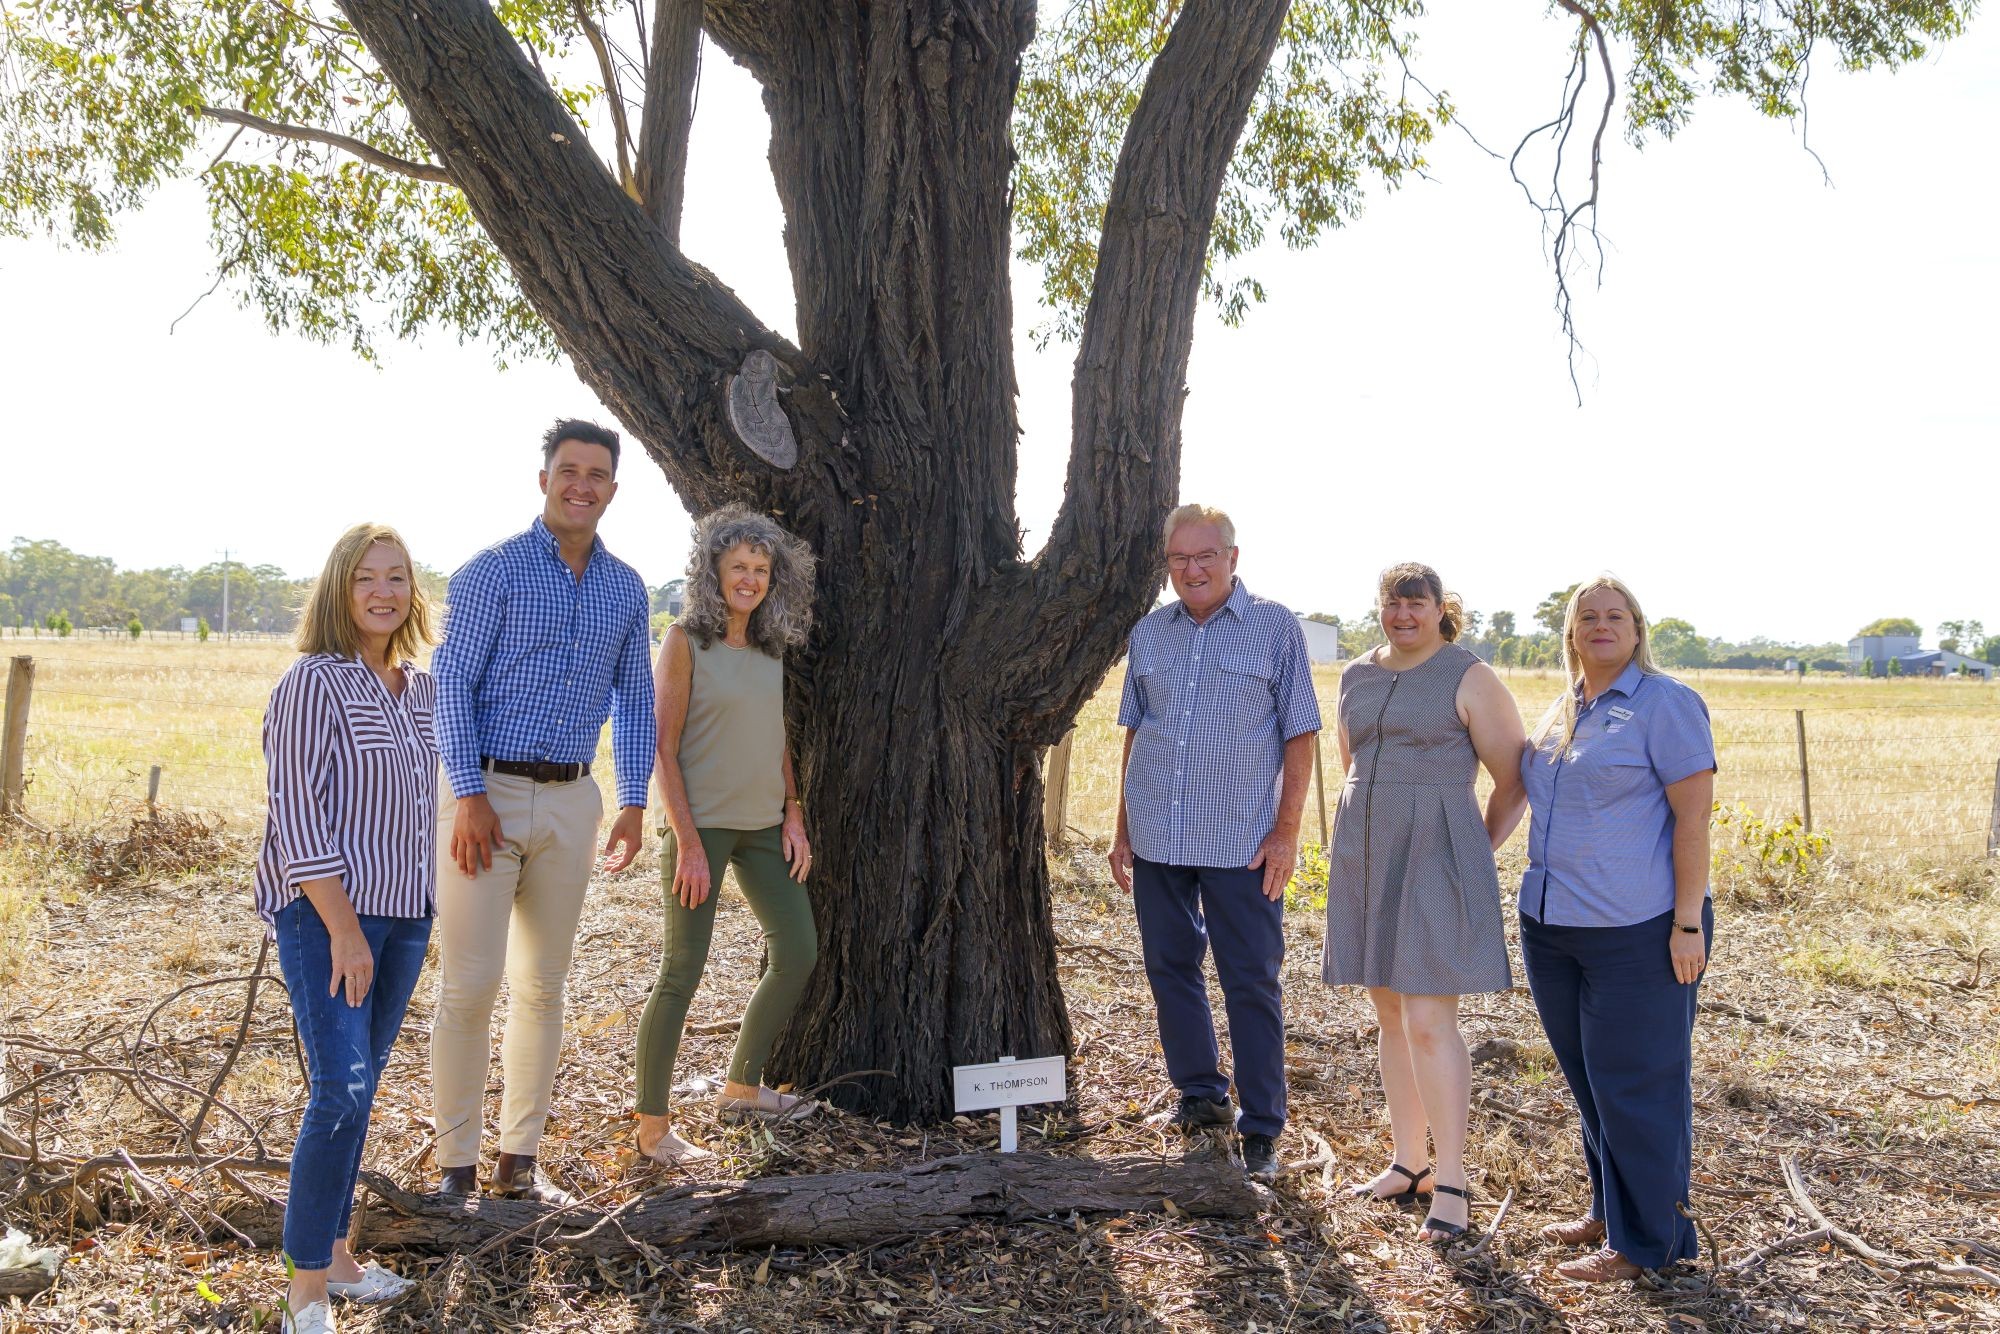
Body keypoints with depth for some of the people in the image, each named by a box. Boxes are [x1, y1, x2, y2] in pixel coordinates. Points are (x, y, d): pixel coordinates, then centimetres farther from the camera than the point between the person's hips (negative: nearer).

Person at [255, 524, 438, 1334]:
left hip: (404, 913, 7)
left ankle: (333, 1250, 25)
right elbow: (296, 812, -15)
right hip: (323, 911, -6)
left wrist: (428, 910, 15)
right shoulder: (313, 683, -10)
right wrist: (345, 929, -19)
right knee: (342, 1089, -11)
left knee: (359, 1087, 13)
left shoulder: (422, 690, 10)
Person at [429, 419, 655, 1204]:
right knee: (470, 982, -5)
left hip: (572, 801, 5)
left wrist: (632, 803, 9)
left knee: (543, 985, 10)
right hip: (489, 793, -5)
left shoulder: (625, 588, 10)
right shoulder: (494, 571, -5)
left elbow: (635, 699, 15)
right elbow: (451, 684, -8)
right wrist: (470, 796, -16)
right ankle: (456, 1164, 7)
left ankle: (519, 1161, 20)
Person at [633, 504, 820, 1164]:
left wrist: (793, 816, 7)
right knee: (683, 971, -3)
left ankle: (742, 1087, 25)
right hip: (702, 826, -7)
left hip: (763, 825, 7)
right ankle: (653, 1127, 8)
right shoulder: (686, 641, -9)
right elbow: (662, 749, -11)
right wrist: (688, 842, -15)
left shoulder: (769, 647, 9)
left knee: (798, 952, 9)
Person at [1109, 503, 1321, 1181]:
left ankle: (1262, 1129, 10)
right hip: (1157, 838, 4)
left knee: (1252, 983, 1)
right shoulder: (1149, 633, 9)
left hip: (1242, 840, -4)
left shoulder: (1276, 628, -2)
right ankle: (1201, 1094, 29)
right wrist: (1123, 829, 12)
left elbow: (1299, 735, -3)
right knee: (1170, 969, 12)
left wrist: (1287, 829, -9)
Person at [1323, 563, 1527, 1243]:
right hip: (1365, 856, 6)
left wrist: (1477, 850, -2)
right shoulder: (1356, 676, 11)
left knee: (1428, 1020, -9)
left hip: (1435, 859, -6)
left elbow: (1515, 779, -5)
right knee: (1391, 1015, 12)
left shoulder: (1468, 678, -7)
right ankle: (1407, 1164, 23)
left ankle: (1451, 1183, 1)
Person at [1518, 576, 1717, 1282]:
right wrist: (1540, 909, 18)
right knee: (1587, 1078, 16)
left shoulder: (1664, 704, -9)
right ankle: (1609, 1210, 31)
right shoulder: (1560, 712, 13)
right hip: (1552, 926, 8)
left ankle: (1645, 1239, 13)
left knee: (1635, 1085, 1)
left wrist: (1689, 924, -17)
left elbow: (1693, 817, -13)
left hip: (1636, 932, -7)